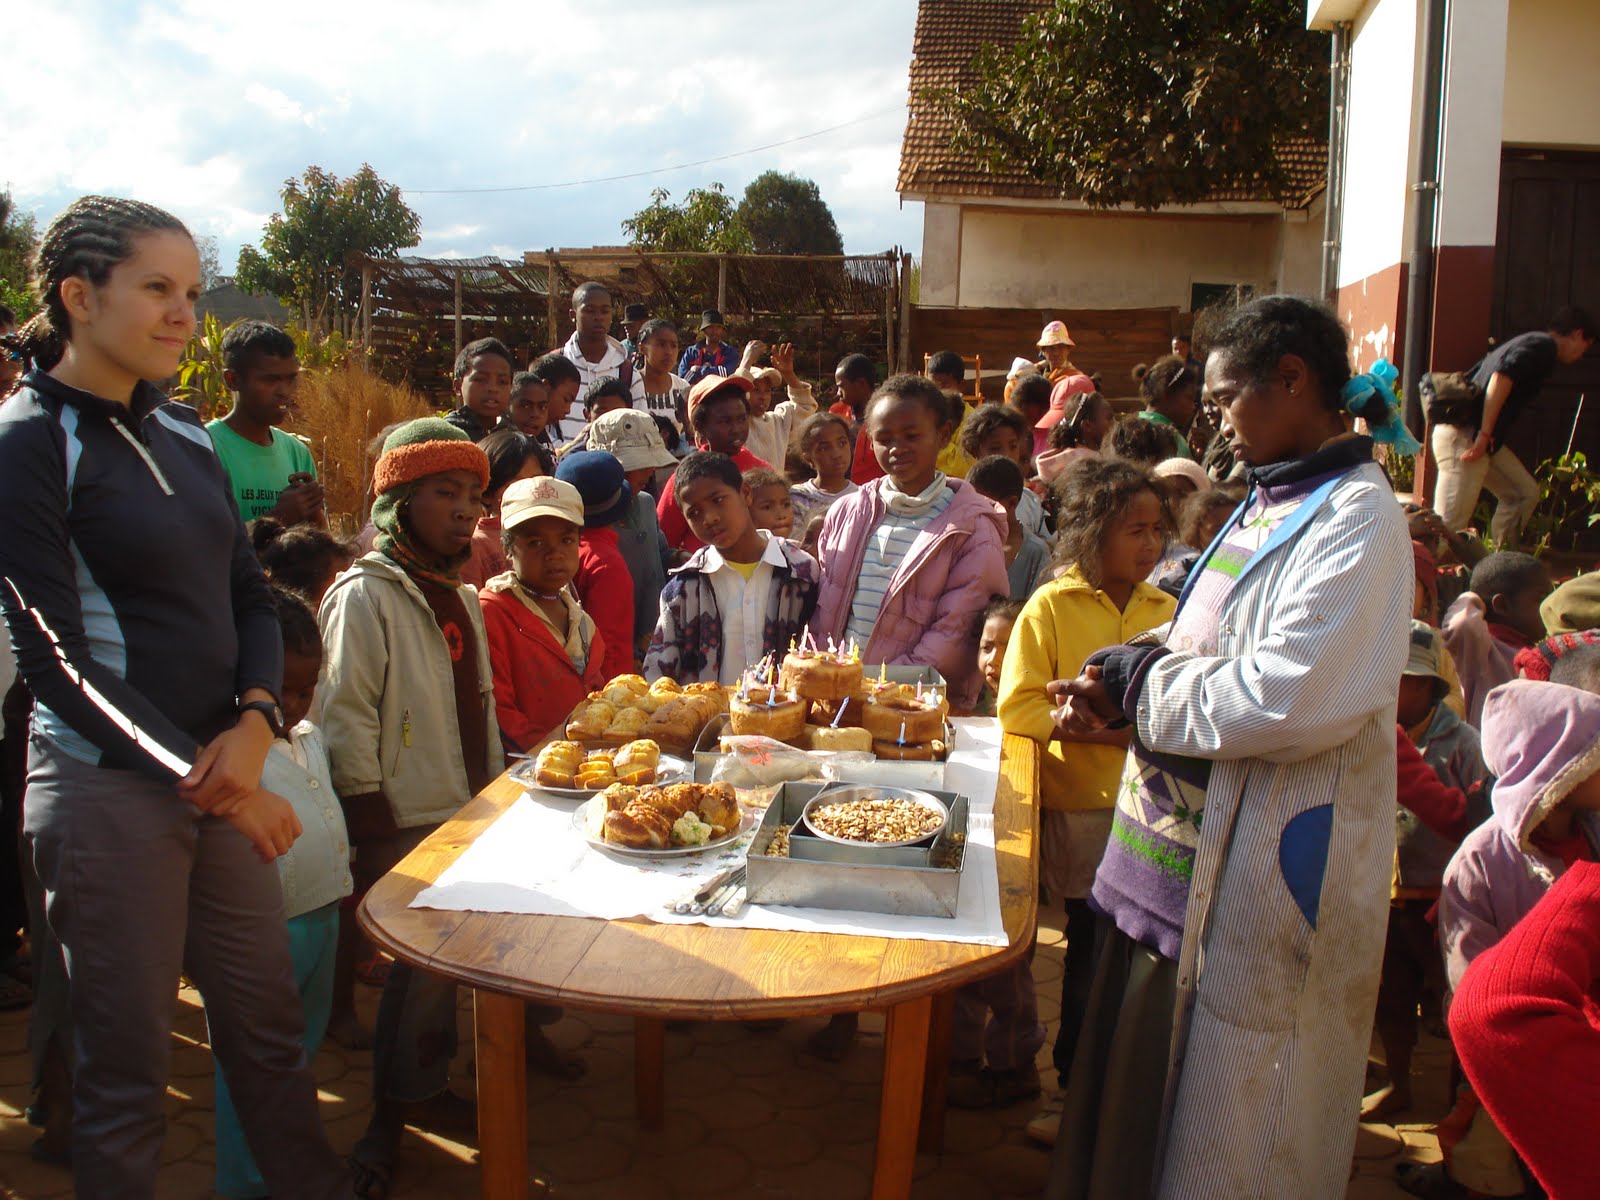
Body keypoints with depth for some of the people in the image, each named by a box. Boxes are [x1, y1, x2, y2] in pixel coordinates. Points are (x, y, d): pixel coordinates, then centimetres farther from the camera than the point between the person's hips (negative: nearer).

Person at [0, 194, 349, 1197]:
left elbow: (249, 595, 12)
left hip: (219, 772, 6)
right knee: (130, 1062, 8)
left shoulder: (181, 432, 10)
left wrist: (254, 725, -6)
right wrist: (208, 779, -16)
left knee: (270, 1023, 17)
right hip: (109, 787, -6)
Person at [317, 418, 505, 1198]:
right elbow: (346, 724, -16)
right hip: (406, 828, -7)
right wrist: (374, 834, -16)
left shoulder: (461, 598, 12)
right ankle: (388, 1127, 18)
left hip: (467, 819, 7)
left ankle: (422, 1091, 33)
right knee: (423, 967, -1)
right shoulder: (365, 597, -13)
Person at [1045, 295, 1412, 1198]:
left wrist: (1140, 678, -13)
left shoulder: (1357, 518, -15)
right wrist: (1122, 696, 0)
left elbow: (1288, 700, -26)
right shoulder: (1269, 505, 12)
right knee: (1145, 1089, 20)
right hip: (1192, 852, 9)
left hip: (1265, 872, -8)